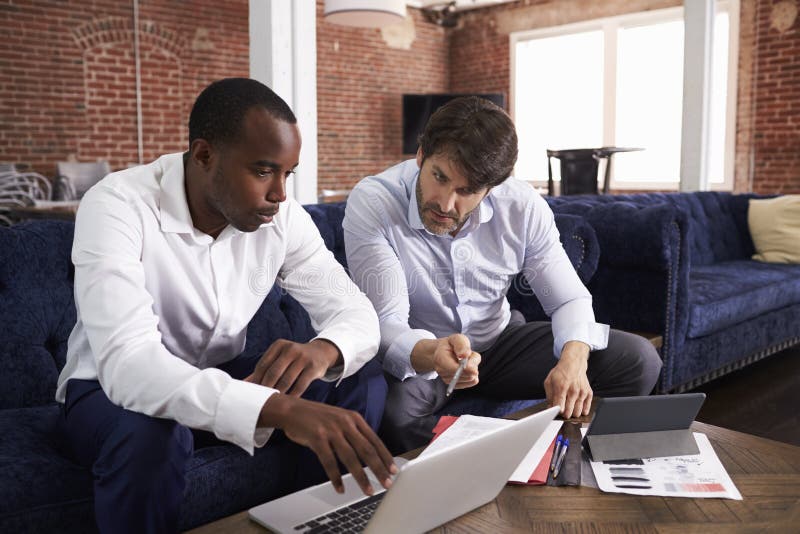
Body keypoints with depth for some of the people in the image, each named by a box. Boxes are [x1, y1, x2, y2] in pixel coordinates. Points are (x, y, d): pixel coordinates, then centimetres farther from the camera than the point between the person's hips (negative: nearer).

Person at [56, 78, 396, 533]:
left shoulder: (283, 217, -13)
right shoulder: (116, 206, -28)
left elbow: (357, 313, -13)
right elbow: (125, 363, -41)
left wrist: (323, 351, -39)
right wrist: (280, 409, -56)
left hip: (221, 381, 4)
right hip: (113, 388, -4)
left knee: (363, 382, -15)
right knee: (149, 429, -38)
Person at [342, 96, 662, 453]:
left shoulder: (521, 205, -13)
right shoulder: (371, 205, -23)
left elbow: (568, 299, -5)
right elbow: (387, 324, -27)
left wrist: (573, 360, -28)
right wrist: (431, 354, -51)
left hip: (500, 340, 4)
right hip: (417, 356, -3)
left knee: (637, 359, -9)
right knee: (393, 414, -40)